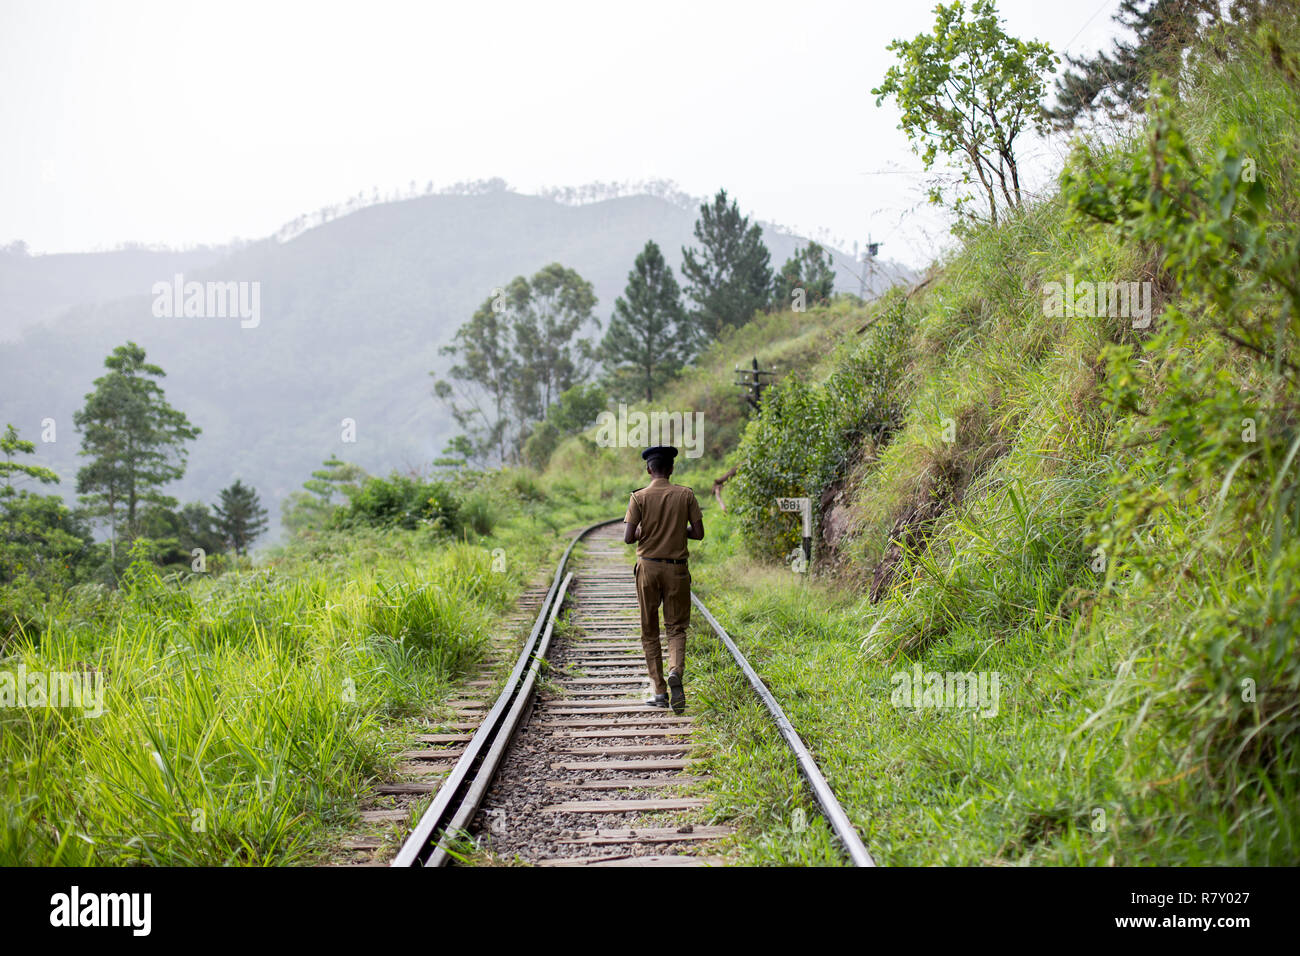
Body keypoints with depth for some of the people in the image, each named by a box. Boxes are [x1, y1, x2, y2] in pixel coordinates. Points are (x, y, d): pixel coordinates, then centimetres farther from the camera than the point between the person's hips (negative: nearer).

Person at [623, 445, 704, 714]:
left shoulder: (639, 497, -5)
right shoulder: (686, 495, -2)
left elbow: (628, 537, -10)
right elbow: (698, 533, -2)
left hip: (648, 567, 0)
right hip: (676, 568, 0)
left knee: (650, 631, 9)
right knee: (676, 627, 9)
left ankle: (660, 691, 7)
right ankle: (675, 671, -19)